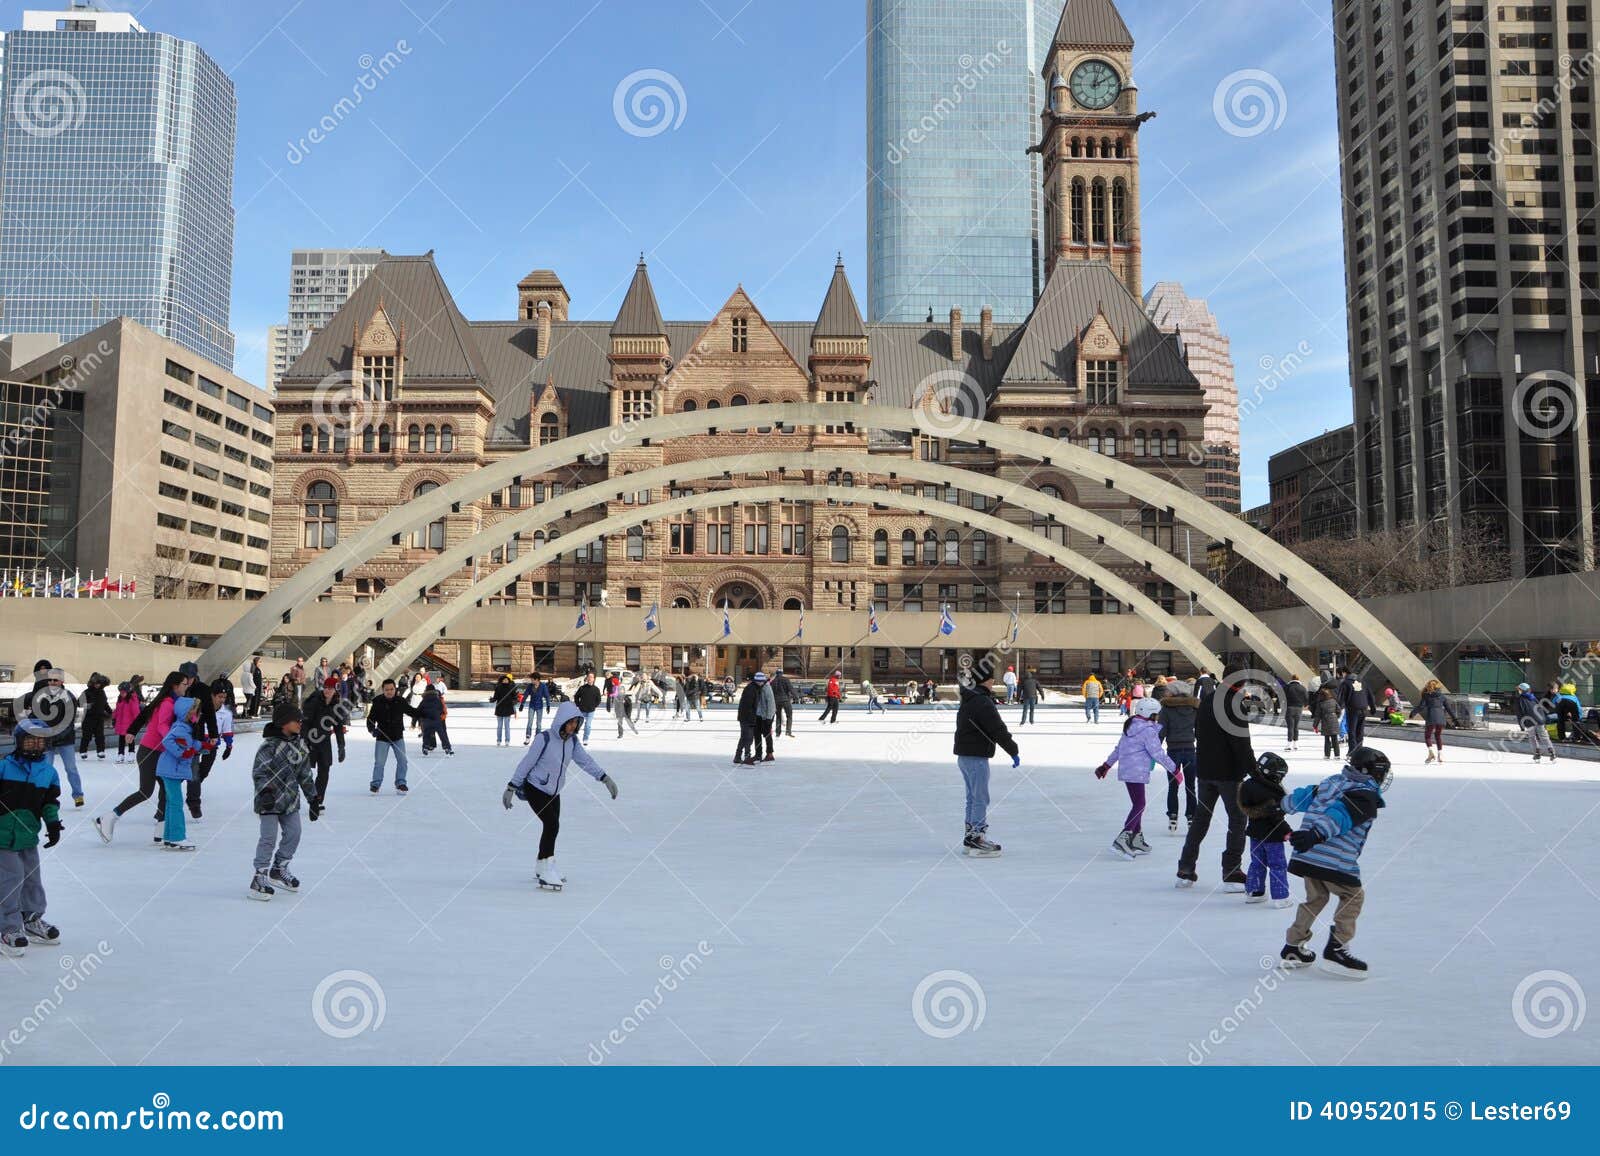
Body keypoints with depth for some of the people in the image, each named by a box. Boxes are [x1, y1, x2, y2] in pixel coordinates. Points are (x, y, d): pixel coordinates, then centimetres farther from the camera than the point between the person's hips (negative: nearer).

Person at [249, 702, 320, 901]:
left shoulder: (299, 743, 6)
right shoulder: (269, 745, -17)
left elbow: (305, 773, 14)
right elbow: (259, 772, -21)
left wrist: (314, 798, 15)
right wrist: (265, 792, -37)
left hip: (290, 799, 7)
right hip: (269, 799, -7)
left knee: (293, 834, 8)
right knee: (269, 838, -10)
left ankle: (279, 869, 27)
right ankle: (259, 878, -2)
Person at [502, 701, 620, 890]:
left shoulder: (572, 741, -1)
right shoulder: (545, 739, -20)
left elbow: (585, 760, 4)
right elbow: (526, 763, -15)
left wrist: (605, 778, -3)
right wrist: (511, 788, -13)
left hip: (554, 792, 7)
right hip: (535, 789, -7)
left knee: (552, 828, 13)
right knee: (552, 824, -19)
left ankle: (544, 868, 32)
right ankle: (546, 876, -18)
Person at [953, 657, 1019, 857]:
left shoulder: (970, 698, 11)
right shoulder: (982, 702, -20)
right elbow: (998, 730, -20)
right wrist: (1014, 752, -13)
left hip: (964, 755, 10)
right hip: (976, 757, -10)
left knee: (973, 797, 17)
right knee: (981, 799, -4)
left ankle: (971, 837, 23)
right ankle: (976, 840, -2)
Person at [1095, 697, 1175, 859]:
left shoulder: (1130, 726, 15)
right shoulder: (1148, 730, -13)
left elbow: (1118, 748, 23)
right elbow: (1158, 754, -13)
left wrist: (1107, 765, 30)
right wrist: (1175, 769, -3)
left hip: (1126, 770, 10)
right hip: (1136, 772, -10)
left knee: (1138, 804, 15)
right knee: (1139, 805, -10)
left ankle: (1136, 840, 19)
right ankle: (1122, 840, -19)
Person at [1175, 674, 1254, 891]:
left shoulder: (1205, 702, 8)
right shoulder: (1234, 705, -17)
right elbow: (1242, 744, -19)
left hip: (1204, 770, 8)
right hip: (1228, 772, -7)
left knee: (1201, 817, 16)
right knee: (1237, 818, 4)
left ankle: (1185, 871, 18)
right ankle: (1231, 874, 3)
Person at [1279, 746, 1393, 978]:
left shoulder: (1331, 782, 16)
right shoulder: (1367, 796, -6)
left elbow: (1303, 797, 26)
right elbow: (1342, 814, -23)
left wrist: (1284, 806, 46)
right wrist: (1317, 834, -36)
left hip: (1306, 855, 8)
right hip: (1334, 860, -8)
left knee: (1315, 898, 22)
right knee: (1353, 897, 8)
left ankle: (1293, 947, 26)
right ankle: (1336, 949, 2)